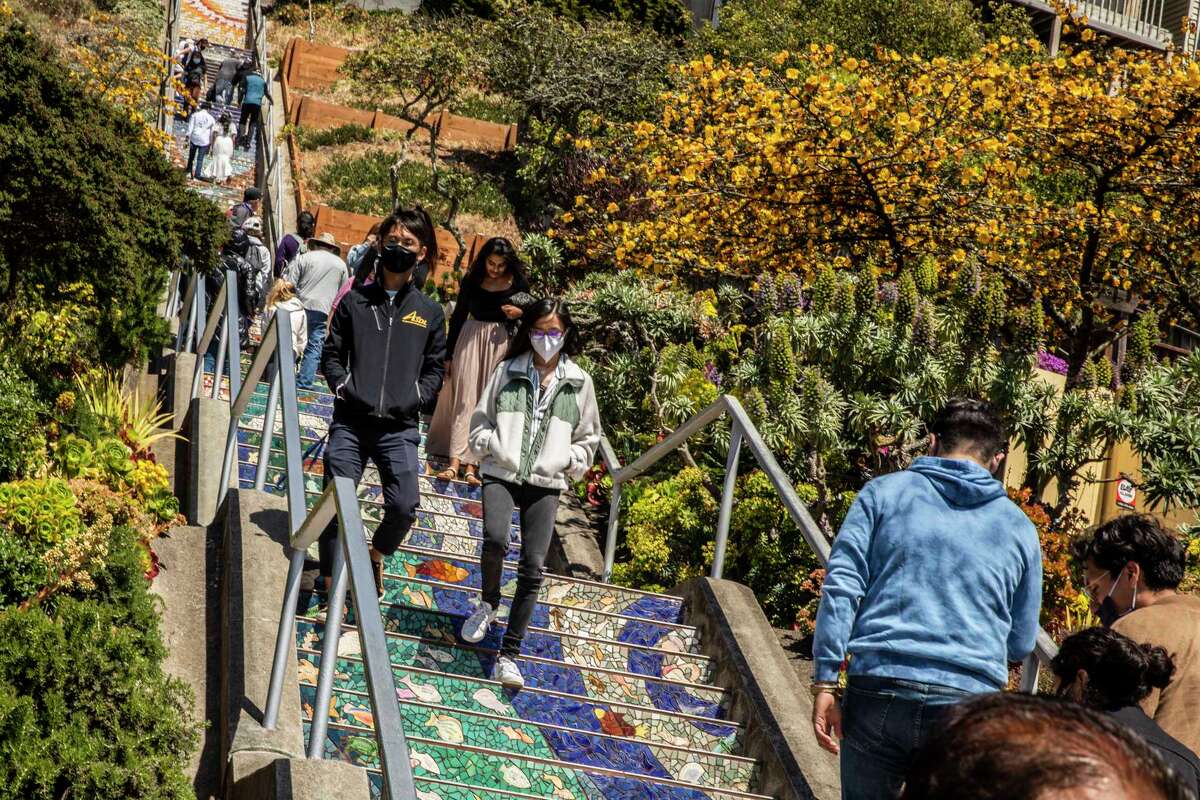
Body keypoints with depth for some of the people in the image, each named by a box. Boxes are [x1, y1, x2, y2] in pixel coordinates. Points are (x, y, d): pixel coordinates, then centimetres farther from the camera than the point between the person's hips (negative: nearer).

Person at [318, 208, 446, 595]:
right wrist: (343, 386, -3)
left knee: (404, 506, -12)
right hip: (351, 422, 0)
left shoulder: (430, 312, 10)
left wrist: (416, 397, -4)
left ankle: (377, 554, 20)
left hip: (399, 427, 0)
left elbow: (434, 369, 12)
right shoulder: (355, 301, 9)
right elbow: (331, 353, 13)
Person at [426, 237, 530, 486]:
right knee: (464, 399, -5)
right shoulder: (471, 281, -2)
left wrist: (520, 313, -15)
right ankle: (456, 460, -10)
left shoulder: (518, 284, -4)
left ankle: (471, 462, 2)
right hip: (470, 340, 0)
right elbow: (458, 317, 5)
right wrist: (448, 354, 6)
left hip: (500, 344, 0)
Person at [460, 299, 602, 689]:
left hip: (546, 484, 1)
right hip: (501, 474, -1)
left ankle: (509, 655, 1)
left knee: (533, 567, -7)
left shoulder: (578, 382, 8)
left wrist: (568, 462, 0)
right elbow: (480, 420, 12)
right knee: (495, 540, -26)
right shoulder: (508, 372, 6)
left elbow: (588, 438, 17)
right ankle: (489, 602, 8)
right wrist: (492, 447, -6)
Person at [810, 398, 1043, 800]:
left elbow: (841, 586, -2)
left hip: (878, 690, -1)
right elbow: (1022, 643, 18)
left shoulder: (884, 492, 9)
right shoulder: (1018, 526, 14)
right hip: (969, 703, 1)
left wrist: (826, 681, -3)